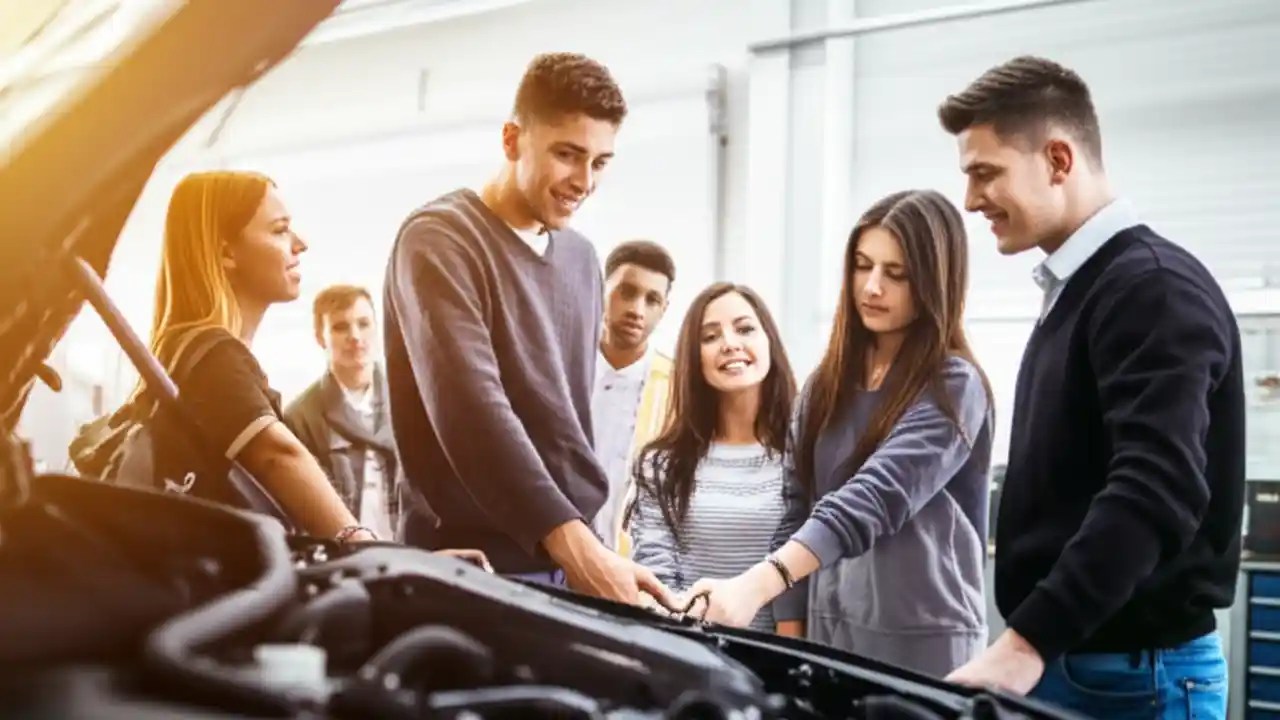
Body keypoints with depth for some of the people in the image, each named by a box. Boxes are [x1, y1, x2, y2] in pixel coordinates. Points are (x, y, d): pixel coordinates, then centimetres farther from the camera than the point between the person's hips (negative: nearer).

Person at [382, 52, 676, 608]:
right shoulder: (441, 240, -9)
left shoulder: (582, 259, 14)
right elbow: (472, 408, -22)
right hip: (477, 563, -6)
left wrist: (588, 546, 15)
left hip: (573, 560, 7)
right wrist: (574, 543, -28)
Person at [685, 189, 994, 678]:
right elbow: (798, 510, 10)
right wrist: (790, 640, 4)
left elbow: (874, 497, -24)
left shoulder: (953, 388, -11)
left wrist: (758, 583, -36)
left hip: (921, 639, -5)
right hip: (828, 628, 5)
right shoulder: (828, 383, 8)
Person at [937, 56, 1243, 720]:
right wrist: (1030, 645, 15)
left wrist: (1026, 642, -30)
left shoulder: (1154, 289, -14)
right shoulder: (1075, 290, 15)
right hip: (1060, 657, 9)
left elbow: (1154, 494, -26)